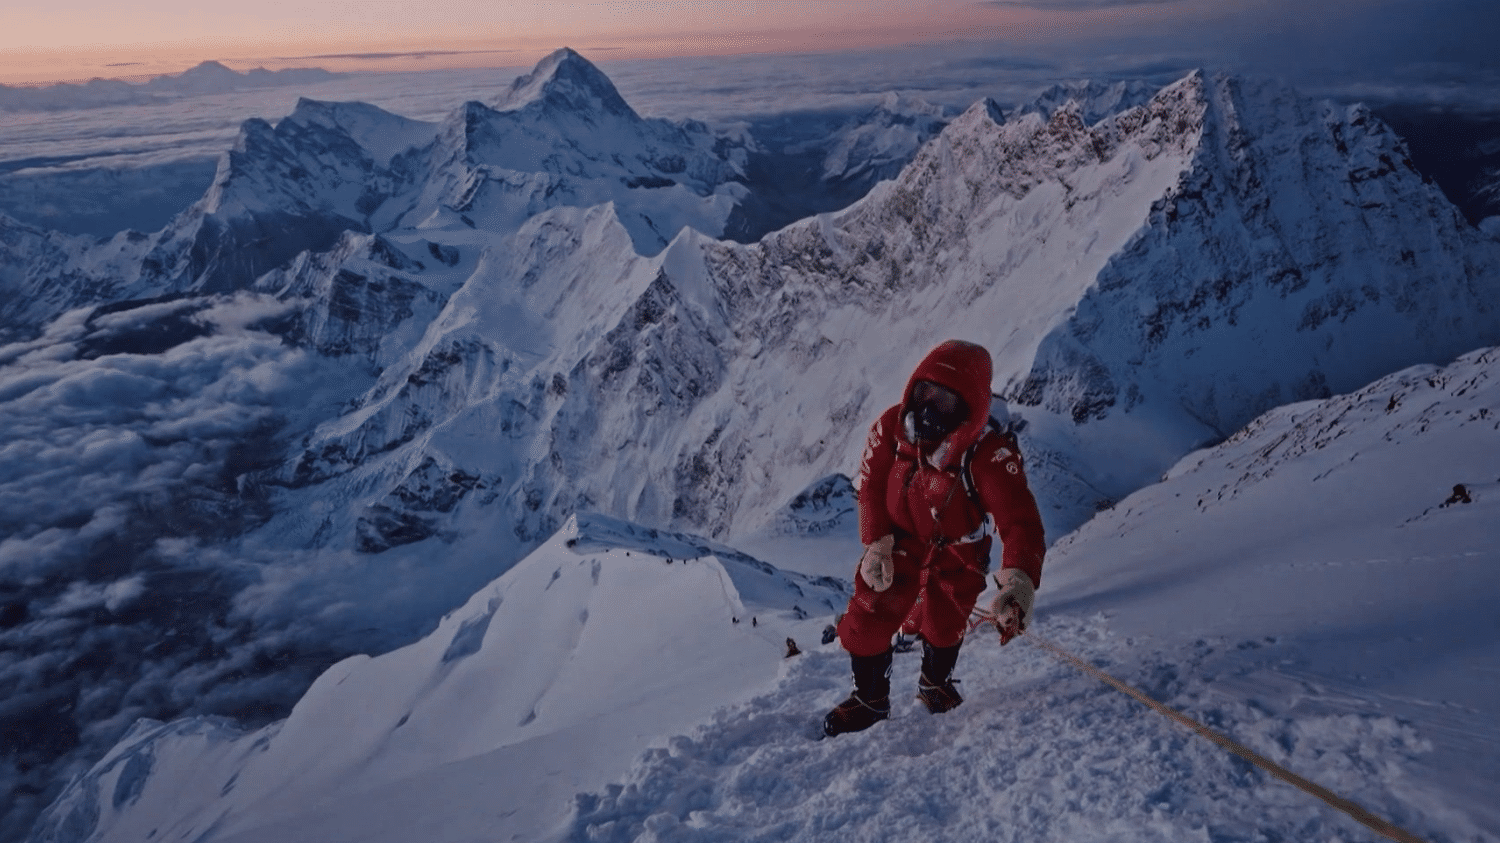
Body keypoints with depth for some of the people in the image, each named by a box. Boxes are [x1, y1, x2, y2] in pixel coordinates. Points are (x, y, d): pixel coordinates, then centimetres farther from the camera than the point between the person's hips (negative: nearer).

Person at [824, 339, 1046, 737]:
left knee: (943, 624, 8)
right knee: (868, 616, -1)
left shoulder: (989, 454, -36)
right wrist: (876, 543, -14)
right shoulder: (890, 428, -25)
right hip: (900, 539, 2)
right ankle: (869, 698, 24)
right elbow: (872, 485, -8)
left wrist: (1019, 578, -62)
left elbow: (1019, 520, -45)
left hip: (958, 551, -2)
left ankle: (936, 682, 44)